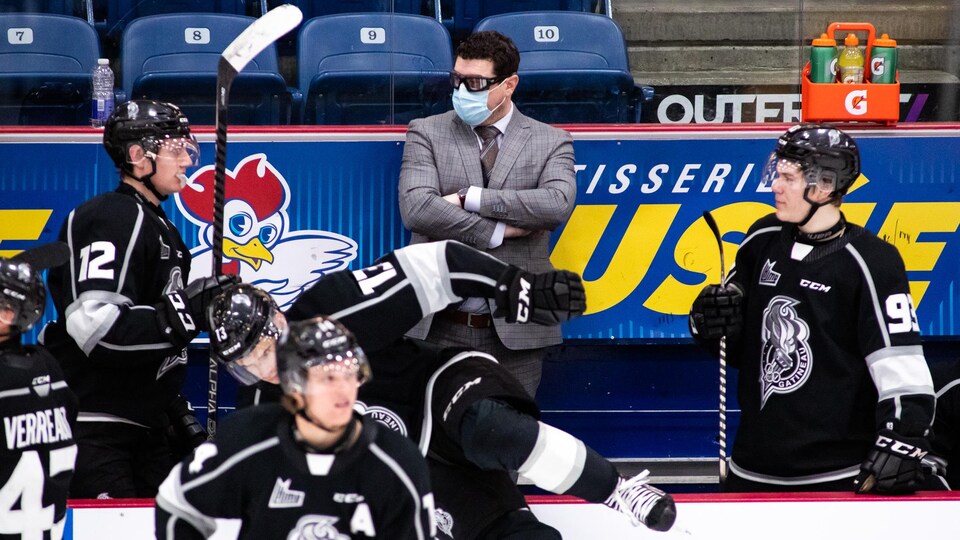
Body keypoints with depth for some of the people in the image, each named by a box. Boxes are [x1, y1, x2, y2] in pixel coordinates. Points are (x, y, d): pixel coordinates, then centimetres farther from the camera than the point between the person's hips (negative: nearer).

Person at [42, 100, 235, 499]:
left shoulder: (158, 226, 20)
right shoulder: (113, 219, -14)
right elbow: (96, 326, -27)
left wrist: (179, 413, 23)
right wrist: (189, 312, -27)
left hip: (143, 428, 10)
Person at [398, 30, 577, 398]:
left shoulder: (551, 142, 6)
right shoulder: (427, 134, 5)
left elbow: (557, 204, -14)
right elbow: (416, 208, -11)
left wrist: (470, 199, -15)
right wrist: (497, 231, -13)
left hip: (516, 329, 0)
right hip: (440, 327, 0)